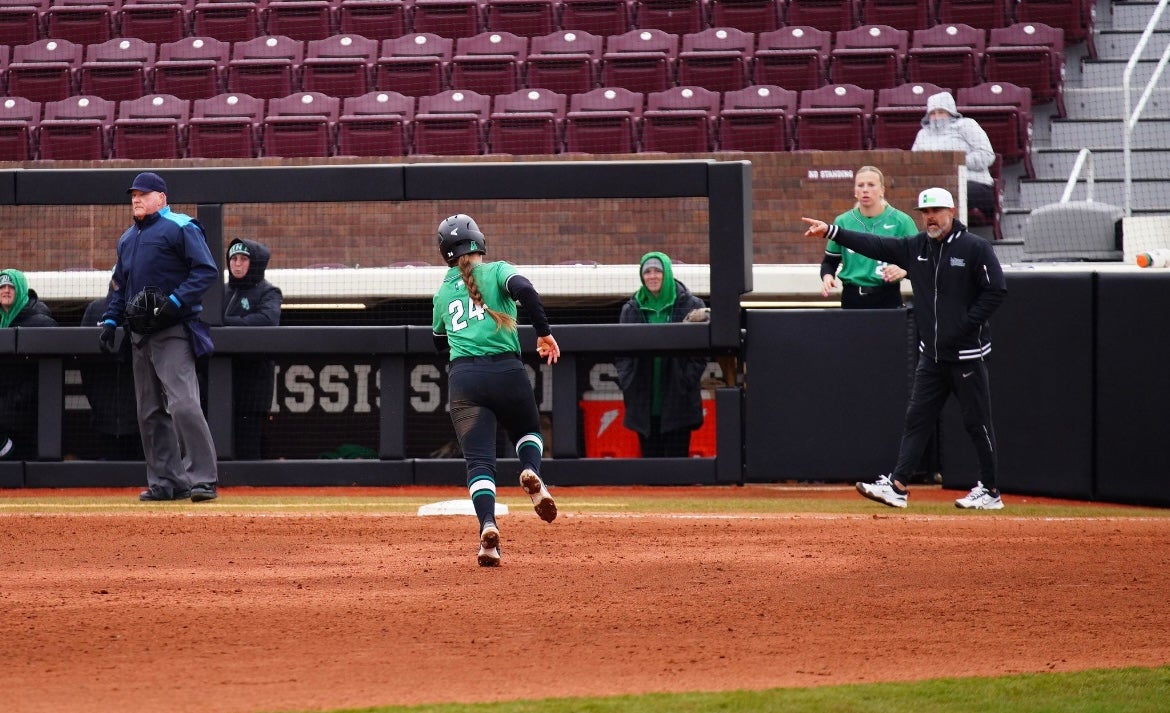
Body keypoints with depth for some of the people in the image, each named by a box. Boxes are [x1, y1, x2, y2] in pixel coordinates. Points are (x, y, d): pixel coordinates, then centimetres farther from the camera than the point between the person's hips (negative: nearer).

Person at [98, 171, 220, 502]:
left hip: (173, 332, -9)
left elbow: (207, 271, -13)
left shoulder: (180, 228, -5)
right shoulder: (128, 238, 20)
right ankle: (166, 481, 11)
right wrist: (110, 320, 15)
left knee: (182, 403, -18)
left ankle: (203, 478, -18)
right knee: (150, 412, 7)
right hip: (140, 333, 9)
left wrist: (175, 301, -21)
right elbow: (120, 285, 28)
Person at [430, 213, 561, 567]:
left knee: (479, 460, -4)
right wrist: (544, 333, -9)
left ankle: (487, 525, -29)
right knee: (528, 430, 25)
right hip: (506, 371, -1)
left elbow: (440, 343, 30)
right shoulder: (496, 271, 8)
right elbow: (524, 290, -13)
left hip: (463, 377, 1)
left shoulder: (443, 292, 19)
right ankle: (530, 471, -9)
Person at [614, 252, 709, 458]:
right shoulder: (631, 309, 11)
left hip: (678, 403, -3)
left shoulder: (691, 306, 1)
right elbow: (620, 353, 10)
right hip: (644, 405, 3)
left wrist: (687, 382, -12)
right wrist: (627, 382, -5)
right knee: (650, 457, 5)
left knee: (676, 457, -4)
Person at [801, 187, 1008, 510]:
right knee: (917, 419, 3)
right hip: (932, 355, 6)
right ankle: (897, 486, 2)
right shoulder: (916, 247, 9)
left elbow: (996, 290, -12)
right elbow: (874, 245, 6)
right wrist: (831, 231, -2)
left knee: (977, 422, 1)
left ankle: (990, 492, 9)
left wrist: (966, 325, -15)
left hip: (967, 355, -6)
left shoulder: (975, 248, -8)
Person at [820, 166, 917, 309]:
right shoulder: (843, 222, 7)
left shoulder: (901, 221, -1)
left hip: (887, 299, -2)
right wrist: (827, 276, -6)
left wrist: (904, 270, -18)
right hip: (852, 299, 2)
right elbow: (829, 261, 15)